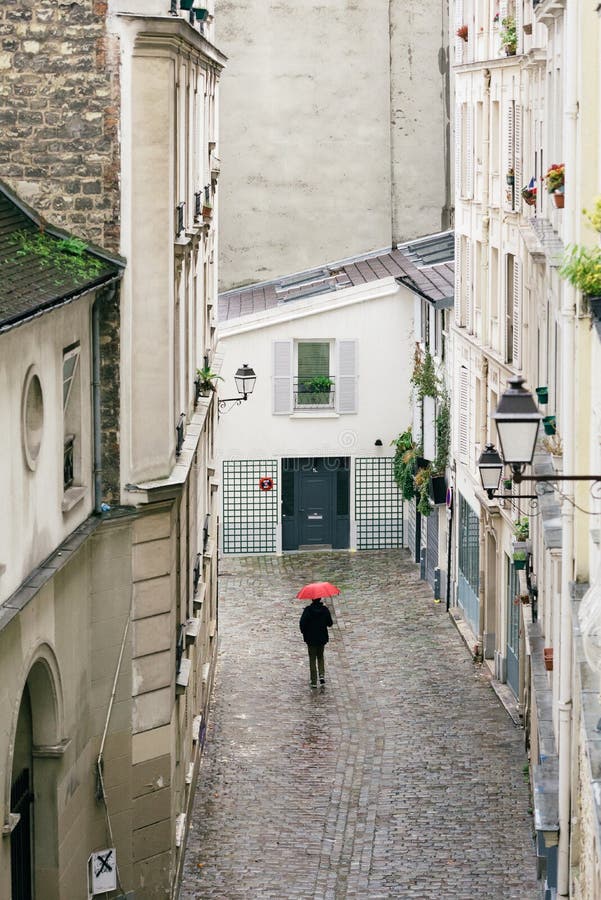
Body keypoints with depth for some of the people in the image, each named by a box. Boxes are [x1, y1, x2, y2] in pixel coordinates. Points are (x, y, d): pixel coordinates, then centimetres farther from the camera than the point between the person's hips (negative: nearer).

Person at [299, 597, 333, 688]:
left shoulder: (308, 610, -15)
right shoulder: (325, 610, -8)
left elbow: (302, 623, -19)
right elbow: (330, 623, -3)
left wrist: (304, 632, -1)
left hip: (311, 639, -2)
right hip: (322, 637, 2)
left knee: (312, 659, 7)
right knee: (320, 657, 22)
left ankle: (314, 681, 6)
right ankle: (322, 675, 4)